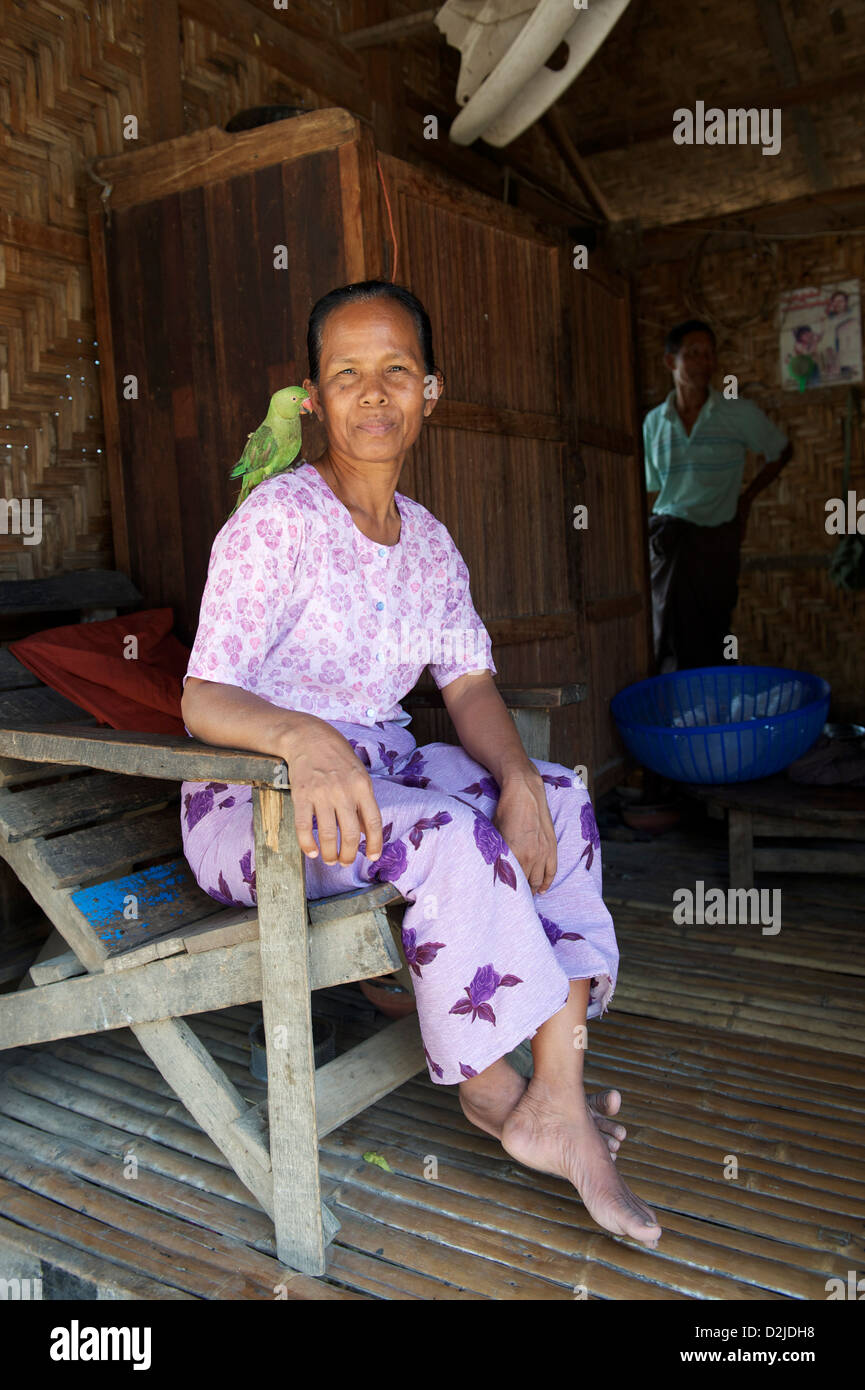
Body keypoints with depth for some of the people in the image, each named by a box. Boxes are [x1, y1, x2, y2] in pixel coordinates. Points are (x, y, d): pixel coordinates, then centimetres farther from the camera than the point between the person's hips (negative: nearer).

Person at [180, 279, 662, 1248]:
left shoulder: (428, 540, 6)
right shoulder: (275, 520, -15)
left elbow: (471, 687, 2)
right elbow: (202, 701, -20)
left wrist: (520, 781, -18)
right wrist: (304, 737, -42)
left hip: (376, 772, 7)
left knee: (560, 797, -10)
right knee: (451, 839, -30)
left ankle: (555, 1099, -13)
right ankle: (496, 1092, -10)